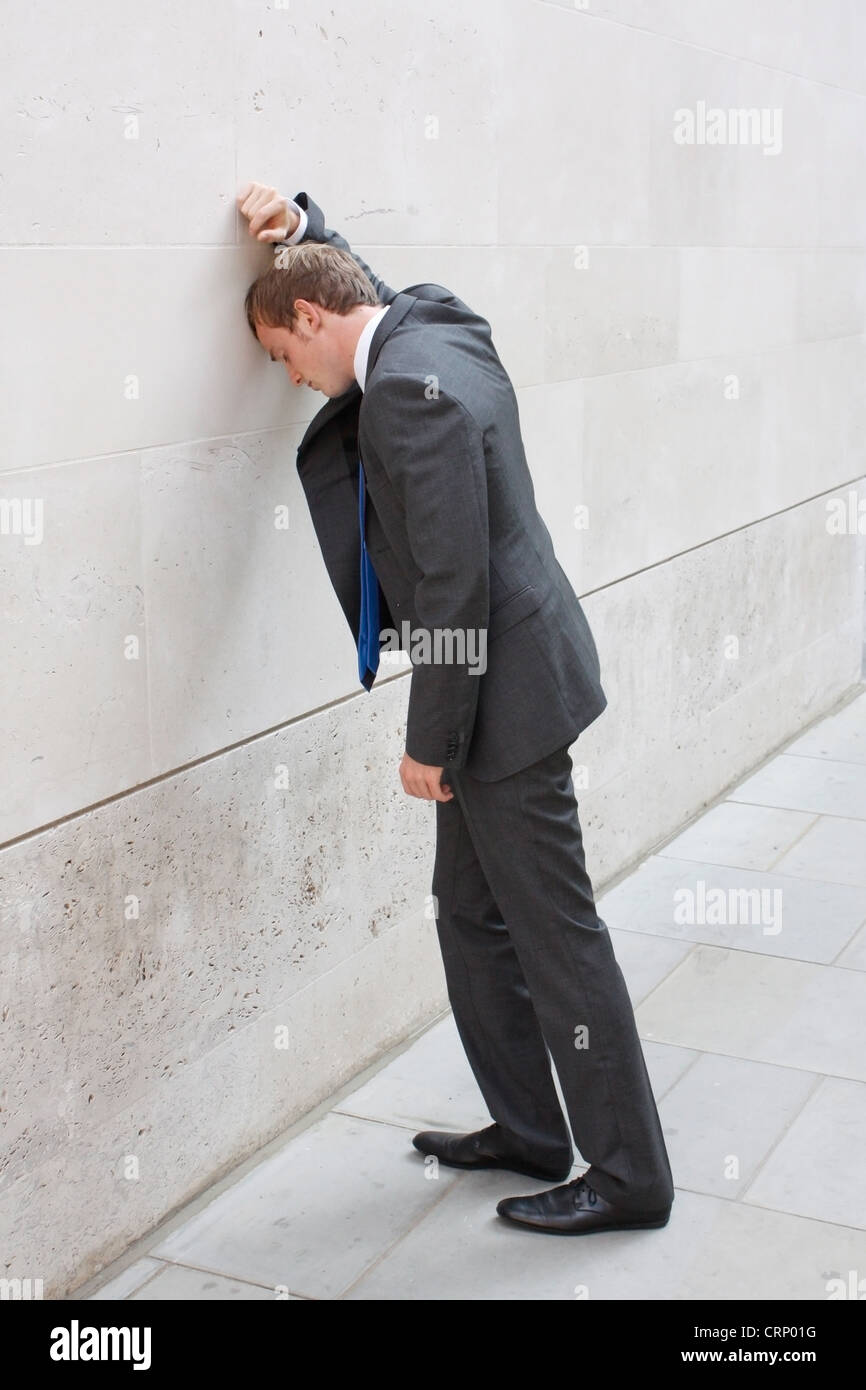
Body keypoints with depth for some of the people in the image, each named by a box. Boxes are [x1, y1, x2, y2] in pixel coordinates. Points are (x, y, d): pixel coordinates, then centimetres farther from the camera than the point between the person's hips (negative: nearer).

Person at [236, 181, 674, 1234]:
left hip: (506, 691, -10)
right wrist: (300, 222, 22)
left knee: (558, 937, 1)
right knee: (473, 916, 19)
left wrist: (429, 740, -18)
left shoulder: (411, 389, -21)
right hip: (498, 680, 10)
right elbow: (369, 285, 36)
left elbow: (454, 585, -24)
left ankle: (629, 1177, 16)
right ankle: (528, 1133, 33)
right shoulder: (434, 322, 9)